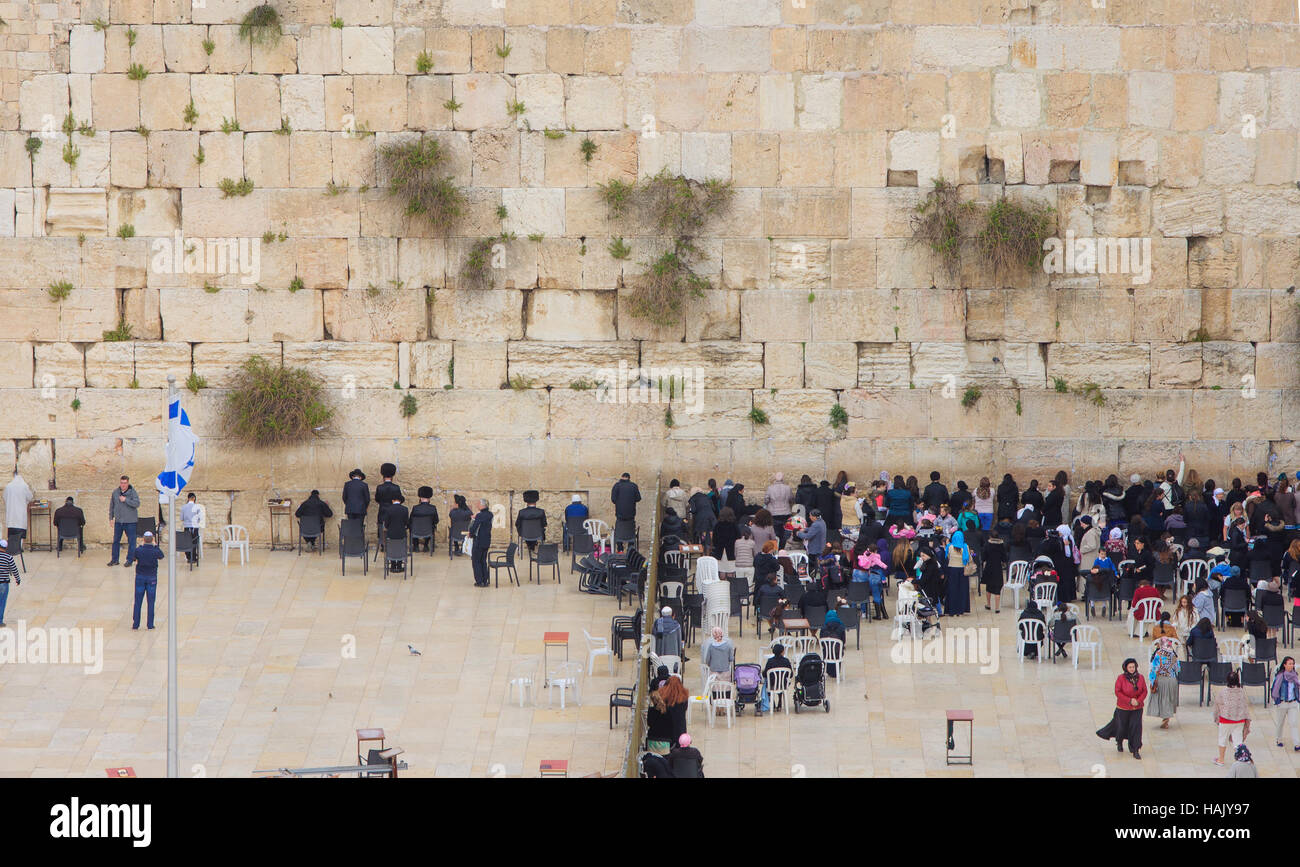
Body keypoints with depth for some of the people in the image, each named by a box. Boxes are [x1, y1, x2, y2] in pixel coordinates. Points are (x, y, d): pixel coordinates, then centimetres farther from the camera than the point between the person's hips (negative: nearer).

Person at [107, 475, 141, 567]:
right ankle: (114, 559, 15)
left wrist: (125, 500, -20)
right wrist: (111, 518, 13)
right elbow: (111, 506, 16)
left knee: (131, 541, 0)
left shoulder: (133, 492, -5)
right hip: (118, 521, 4)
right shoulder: (115, 493, 8)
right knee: (116, 540, 7)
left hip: (130, 521, -4)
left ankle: (130, 559, 9)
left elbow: (137, 504, -17)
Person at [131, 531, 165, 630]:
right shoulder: (155, 551, -13)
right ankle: (150, 625, 7)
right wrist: (155, 545, 15)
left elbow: (135, 557, 8)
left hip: (140, 577, 0)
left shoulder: (139, 550, -13)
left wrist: (141, 545, 14)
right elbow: (161, 556, 9)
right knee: (151, 602, 6)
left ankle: (135, 624, 9)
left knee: (137, 602, 7)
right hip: (152, 578, 0)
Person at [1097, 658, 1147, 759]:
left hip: (1137, 708, 2)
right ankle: (1119, 742, 45)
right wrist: (1129, 700, -19)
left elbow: (1144, 691, 2)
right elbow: (1118, 692, -12)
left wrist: (1138, 701, -14)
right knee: (1122, 726, 13)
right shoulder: (1121, 678, -13)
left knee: (1136, 727, -6)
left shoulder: (1140, 678, -3)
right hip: (1123, 708, -2)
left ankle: (1136, 750, -2)